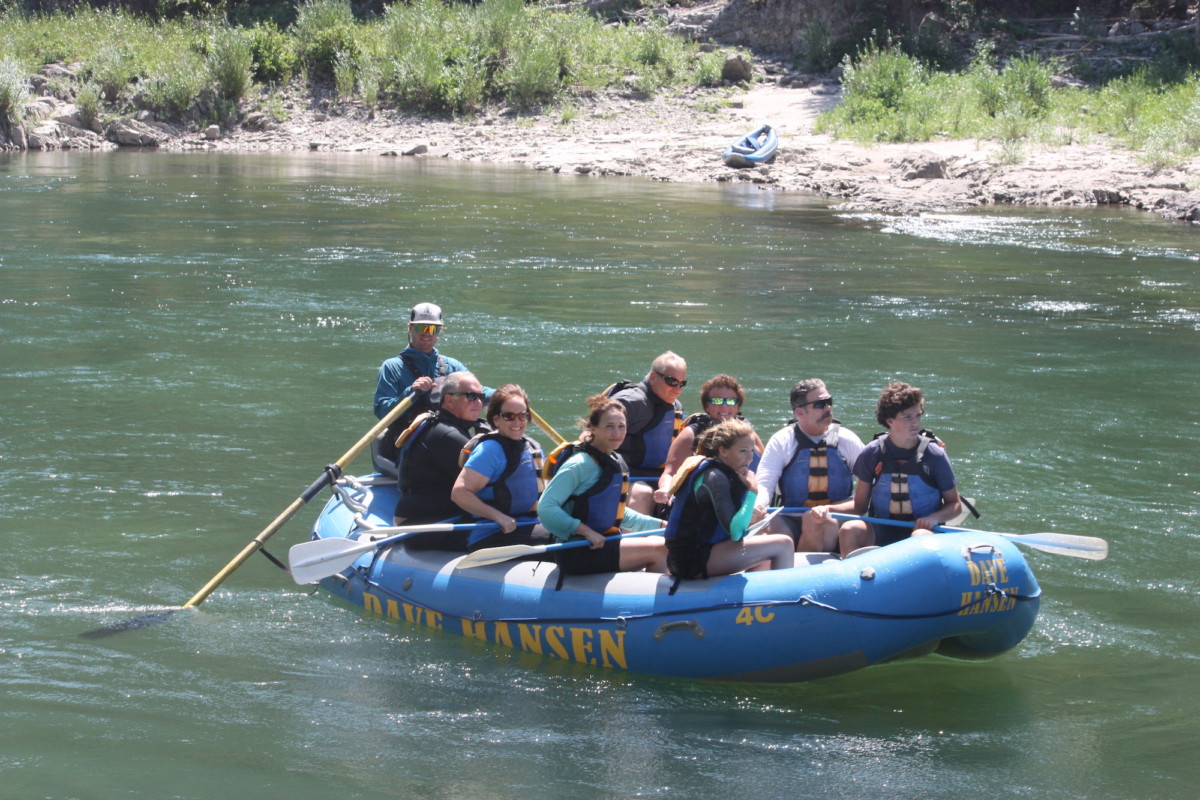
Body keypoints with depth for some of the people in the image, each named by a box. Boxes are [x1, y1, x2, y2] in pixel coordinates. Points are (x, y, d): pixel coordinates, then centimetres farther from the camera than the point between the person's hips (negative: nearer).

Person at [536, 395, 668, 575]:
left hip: (607, 545, 9)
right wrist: (587, 532, -26)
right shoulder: (579, 465, -15)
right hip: (578, 554, -9)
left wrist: (661, 525, 19)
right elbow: (546, 508, -22)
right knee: (658, 549, -14)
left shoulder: (616, 462, 14)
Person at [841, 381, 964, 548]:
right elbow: (860, 506, 7)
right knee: (850, 529, -30)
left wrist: (934, 518, -15)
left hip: (922, 528, -1)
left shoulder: (934, 454, -2)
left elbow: (955, 504, 5)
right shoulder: (873, 453, 1)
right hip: (881, 533, 1)